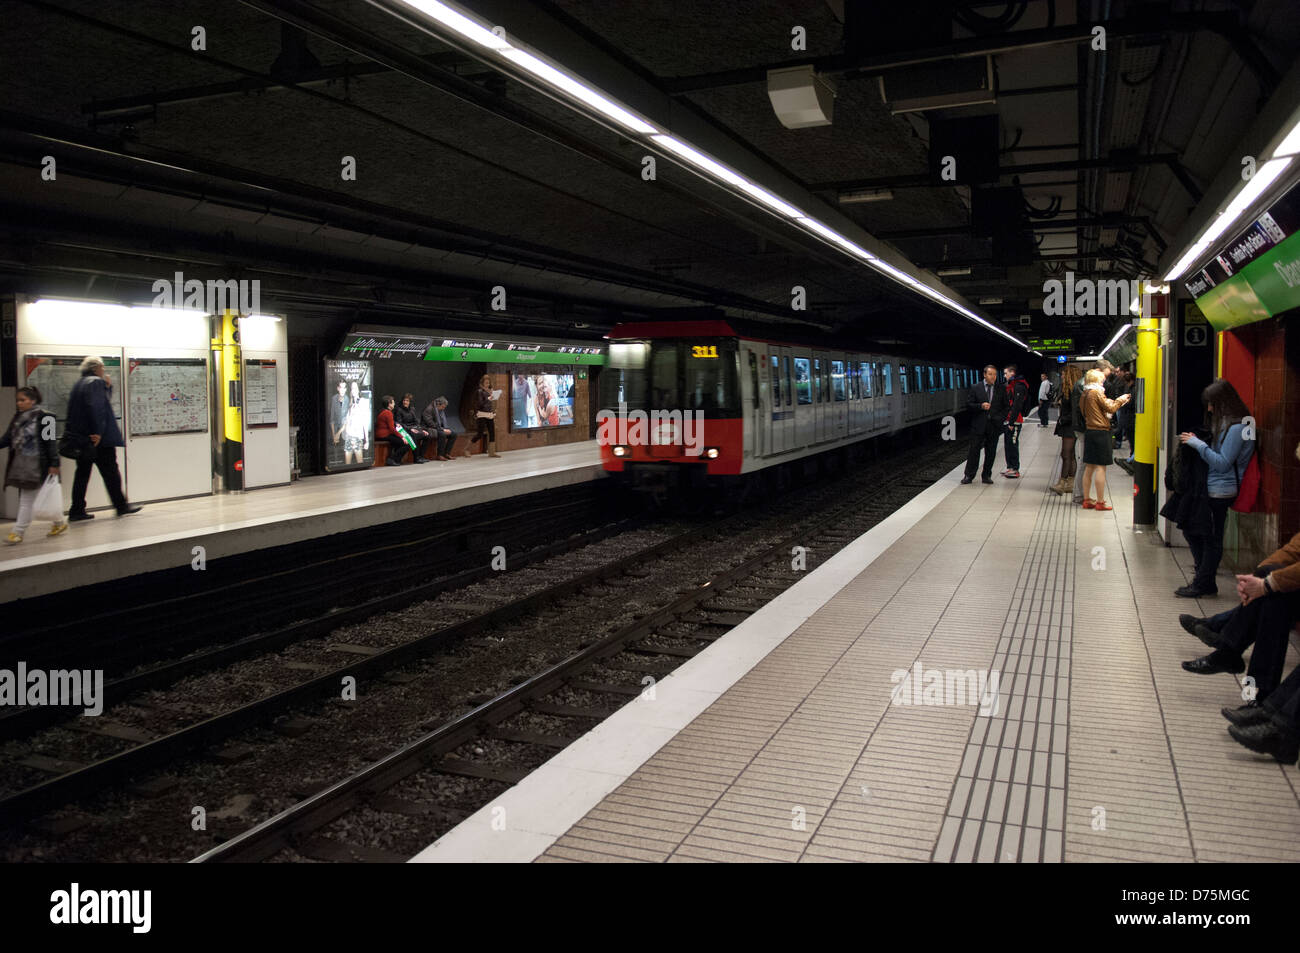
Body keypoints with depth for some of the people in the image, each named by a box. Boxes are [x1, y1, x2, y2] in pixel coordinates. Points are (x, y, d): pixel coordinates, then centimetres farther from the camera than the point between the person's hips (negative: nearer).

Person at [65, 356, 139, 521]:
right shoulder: (95, 382, -10)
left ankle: (77, 511, 8)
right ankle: (121, 506, 5)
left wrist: (108, 387, 13)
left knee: (82, 473, 9)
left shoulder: (79, 383, 19)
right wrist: (98, 432, -24)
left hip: (80, 438, 9)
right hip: (98, 439, -9)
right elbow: (96, 407, -23)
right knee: (110, 471, -1)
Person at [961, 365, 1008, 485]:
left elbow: (1005, 407, 11)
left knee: (991, 452, 6)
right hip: (978, 425, -2)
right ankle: (969, 475, 5)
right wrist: (981, 406, -16)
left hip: (994, 425, 2)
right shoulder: (975, 388, 2)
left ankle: (987, 476, 16)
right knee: (974, 450, -1)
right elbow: (968, 404, 0)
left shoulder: (1001, 390, 7)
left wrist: (1000, 418, -4)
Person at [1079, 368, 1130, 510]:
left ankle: (1086, 500, 14)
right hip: (1100, 432, -8)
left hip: (1089, 432, 8)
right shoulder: (1097, 392, -10)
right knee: (1101, 467, -5)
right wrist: (1120, 400, 9)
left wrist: (1117, 402, 20)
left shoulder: (1084, 394, 13)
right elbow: (1110, 408, -8)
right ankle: (1100, 502, -3)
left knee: (1089, 467, 11)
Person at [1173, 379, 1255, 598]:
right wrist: (1196, 442, 6)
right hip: (1209, 489, 10)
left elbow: (1223, 463, -19)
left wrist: (1198, 444, -15)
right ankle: (1203, 576, 24)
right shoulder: (1225, 423, 13)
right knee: (1191, 530, 14)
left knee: (1211, 538, 0)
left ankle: (1203, 584, 9)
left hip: (1220, 493, -10)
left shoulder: (1237, 428, -17)